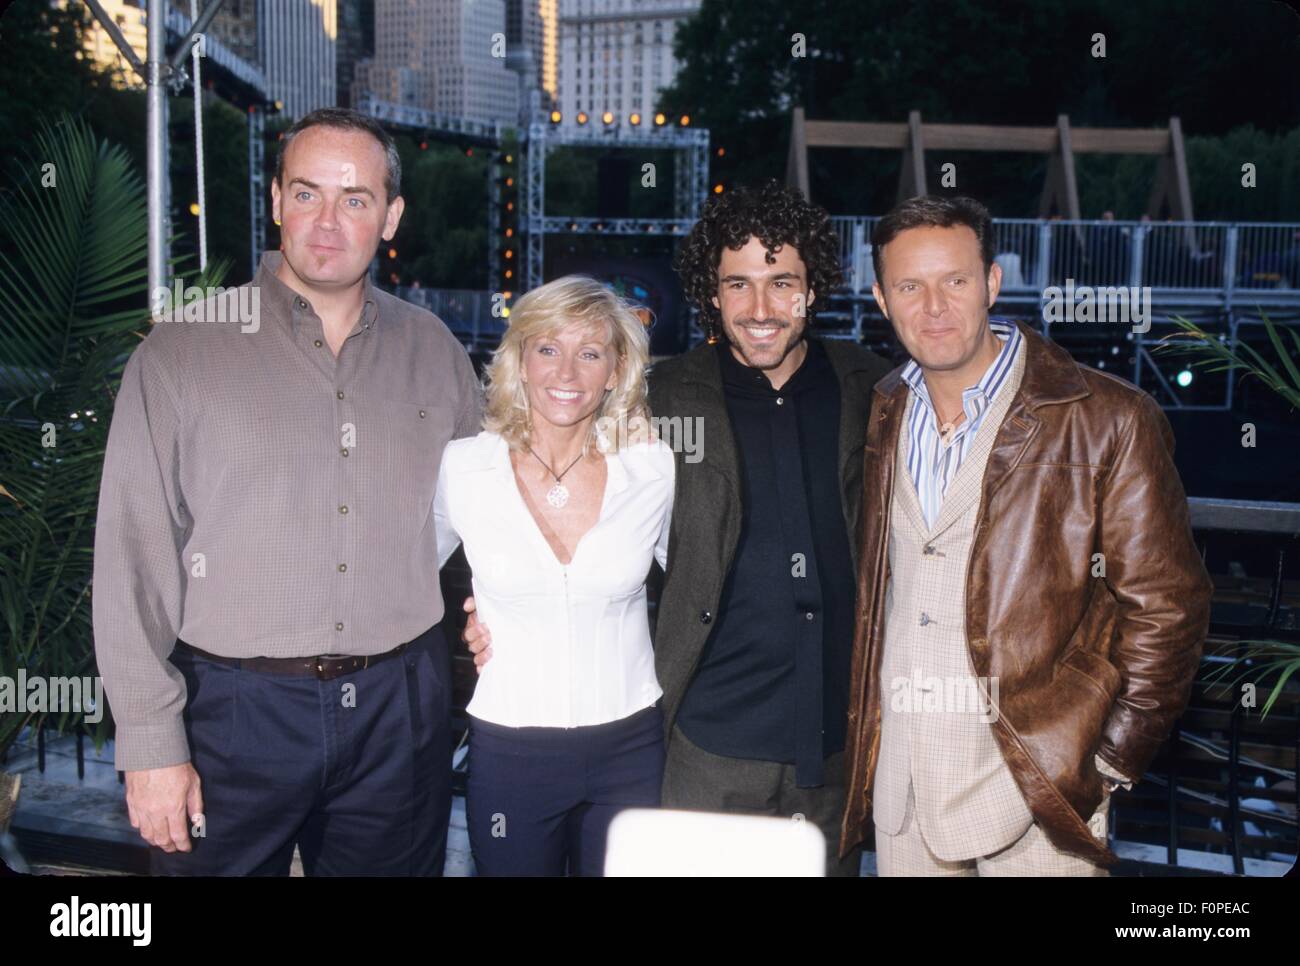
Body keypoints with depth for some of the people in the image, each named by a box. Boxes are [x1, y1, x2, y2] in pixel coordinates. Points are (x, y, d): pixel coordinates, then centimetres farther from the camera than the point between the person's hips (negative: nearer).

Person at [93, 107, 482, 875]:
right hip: (235, 707, -2)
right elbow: (136, 557, -6)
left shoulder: (434, 352, 6)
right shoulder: (182, 352, -4)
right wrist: (152, 745, -8)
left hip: (400, 706, 3)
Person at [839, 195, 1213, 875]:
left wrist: (1108, 763, -8)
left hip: (1035, 792, -4)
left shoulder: (1110, 420, -9)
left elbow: (1164, 606, -7)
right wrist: (860, 731, 9)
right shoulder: (882, 418, 6)